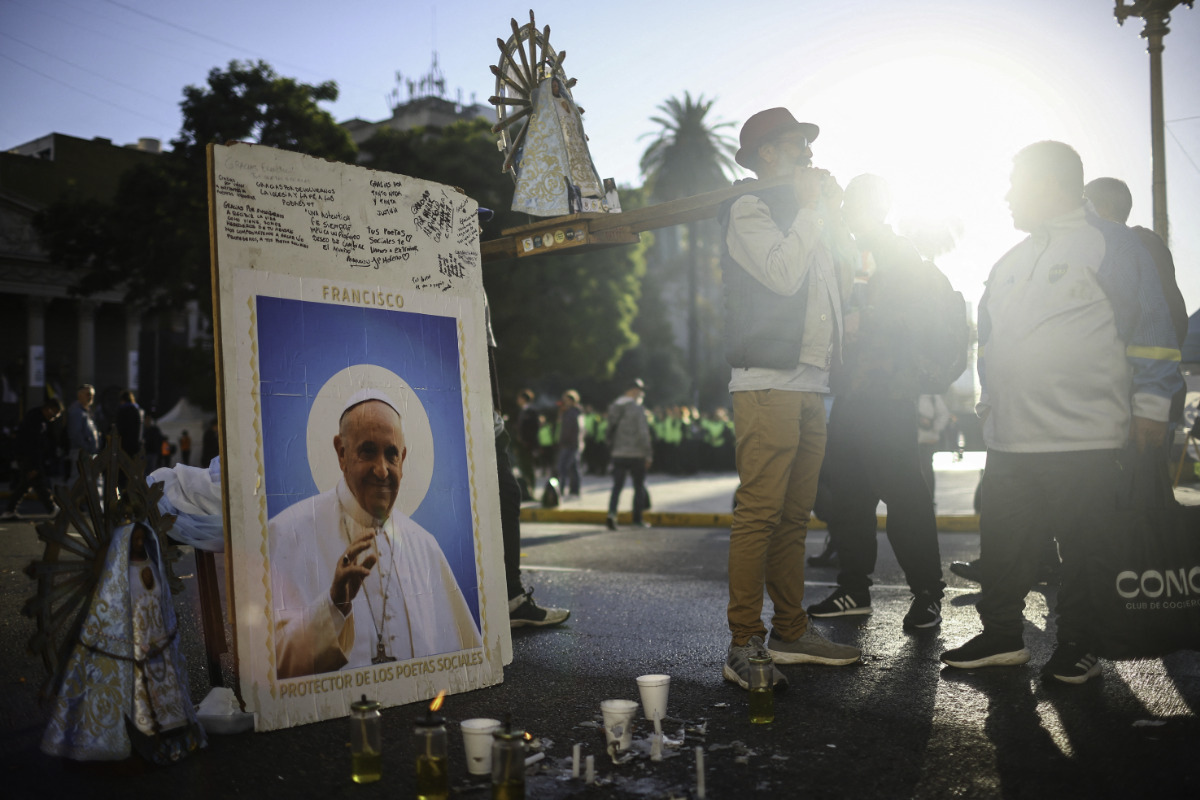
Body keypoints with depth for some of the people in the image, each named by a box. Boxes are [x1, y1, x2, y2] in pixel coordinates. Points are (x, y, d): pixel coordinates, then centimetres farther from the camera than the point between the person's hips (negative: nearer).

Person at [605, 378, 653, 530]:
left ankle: (612, 513, -14)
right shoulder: (637, 409, -13)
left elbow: (610, 432, 11)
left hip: (618, 455, 5)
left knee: (617, 486, 6)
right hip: (636, 455, -5)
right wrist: (648, 454, -8)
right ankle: (637, 519, 12)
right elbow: (643, 434, -15)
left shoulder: (613, 408, 7)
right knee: (639, 487, 8)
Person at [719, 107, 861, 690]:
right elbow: (782, 273, -16)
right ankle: (745, 646, -10)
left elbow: (845, 283, 20)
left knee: (793, 516, 9)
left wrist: (833, 215, 15)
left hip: (809, 383, 9)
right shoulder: (749, 210, -1)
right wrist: (812, 210, -4)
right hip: (767, 382, -9)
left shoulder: (802, 216, 26)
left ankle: (790, 631, 15)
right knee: (759, 514, -12)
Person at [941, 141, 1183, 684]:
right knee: (1001, 544, 10)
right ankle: (1002, 637, 22)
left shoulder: (1110, 245, -2)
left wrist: (1150, 407, -9)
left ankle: (1078, 648, 14)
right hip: (1010, 438, 7)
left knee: (1085, 551, 1)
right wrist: (988, 400, 22)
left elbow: (1151, 329, -5)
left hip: (1085, 441, -7)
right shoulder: (1011, 262, 19)